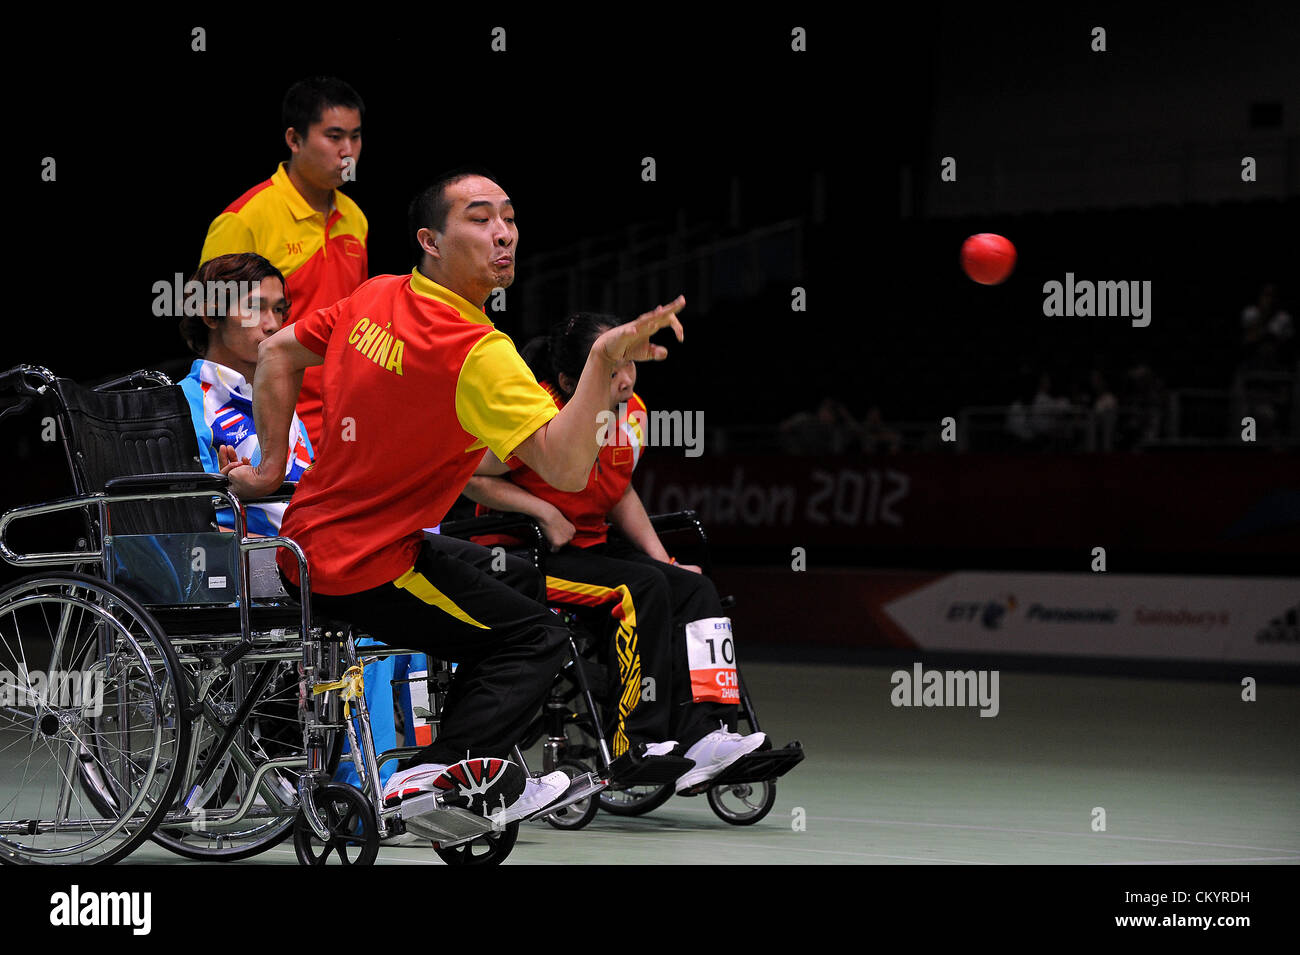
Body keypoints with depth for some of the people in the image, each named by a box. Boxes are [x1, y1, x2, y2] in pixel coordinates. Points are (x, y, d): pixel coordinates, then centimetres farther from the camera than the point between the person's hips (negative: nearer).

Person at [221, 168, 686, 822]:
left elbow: (278, 353, 13)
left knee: (520, 580, 24)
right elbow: (565, 468, -34)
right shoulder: (479, 355, -25)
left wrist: (273, 463, 15)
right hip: (362, 571, -9)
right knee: (536, 638, -2)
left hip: (309, 540, 9)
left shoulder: (376, 298, 0)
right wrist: (602, 361, -41)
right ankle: (431, 779, -11)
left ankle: (479, 775, 24)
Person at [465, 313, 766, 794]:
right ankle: (637, 746, -27)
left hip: (593, 549, 8)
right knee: (642, 589, -28)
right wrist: (545, 513, -21)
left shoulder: (632, 414, 3)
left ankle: (703, 735, -22)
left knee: (694, 589, -12)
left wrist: (661, 558, 6)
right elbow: (469, 476, -16)